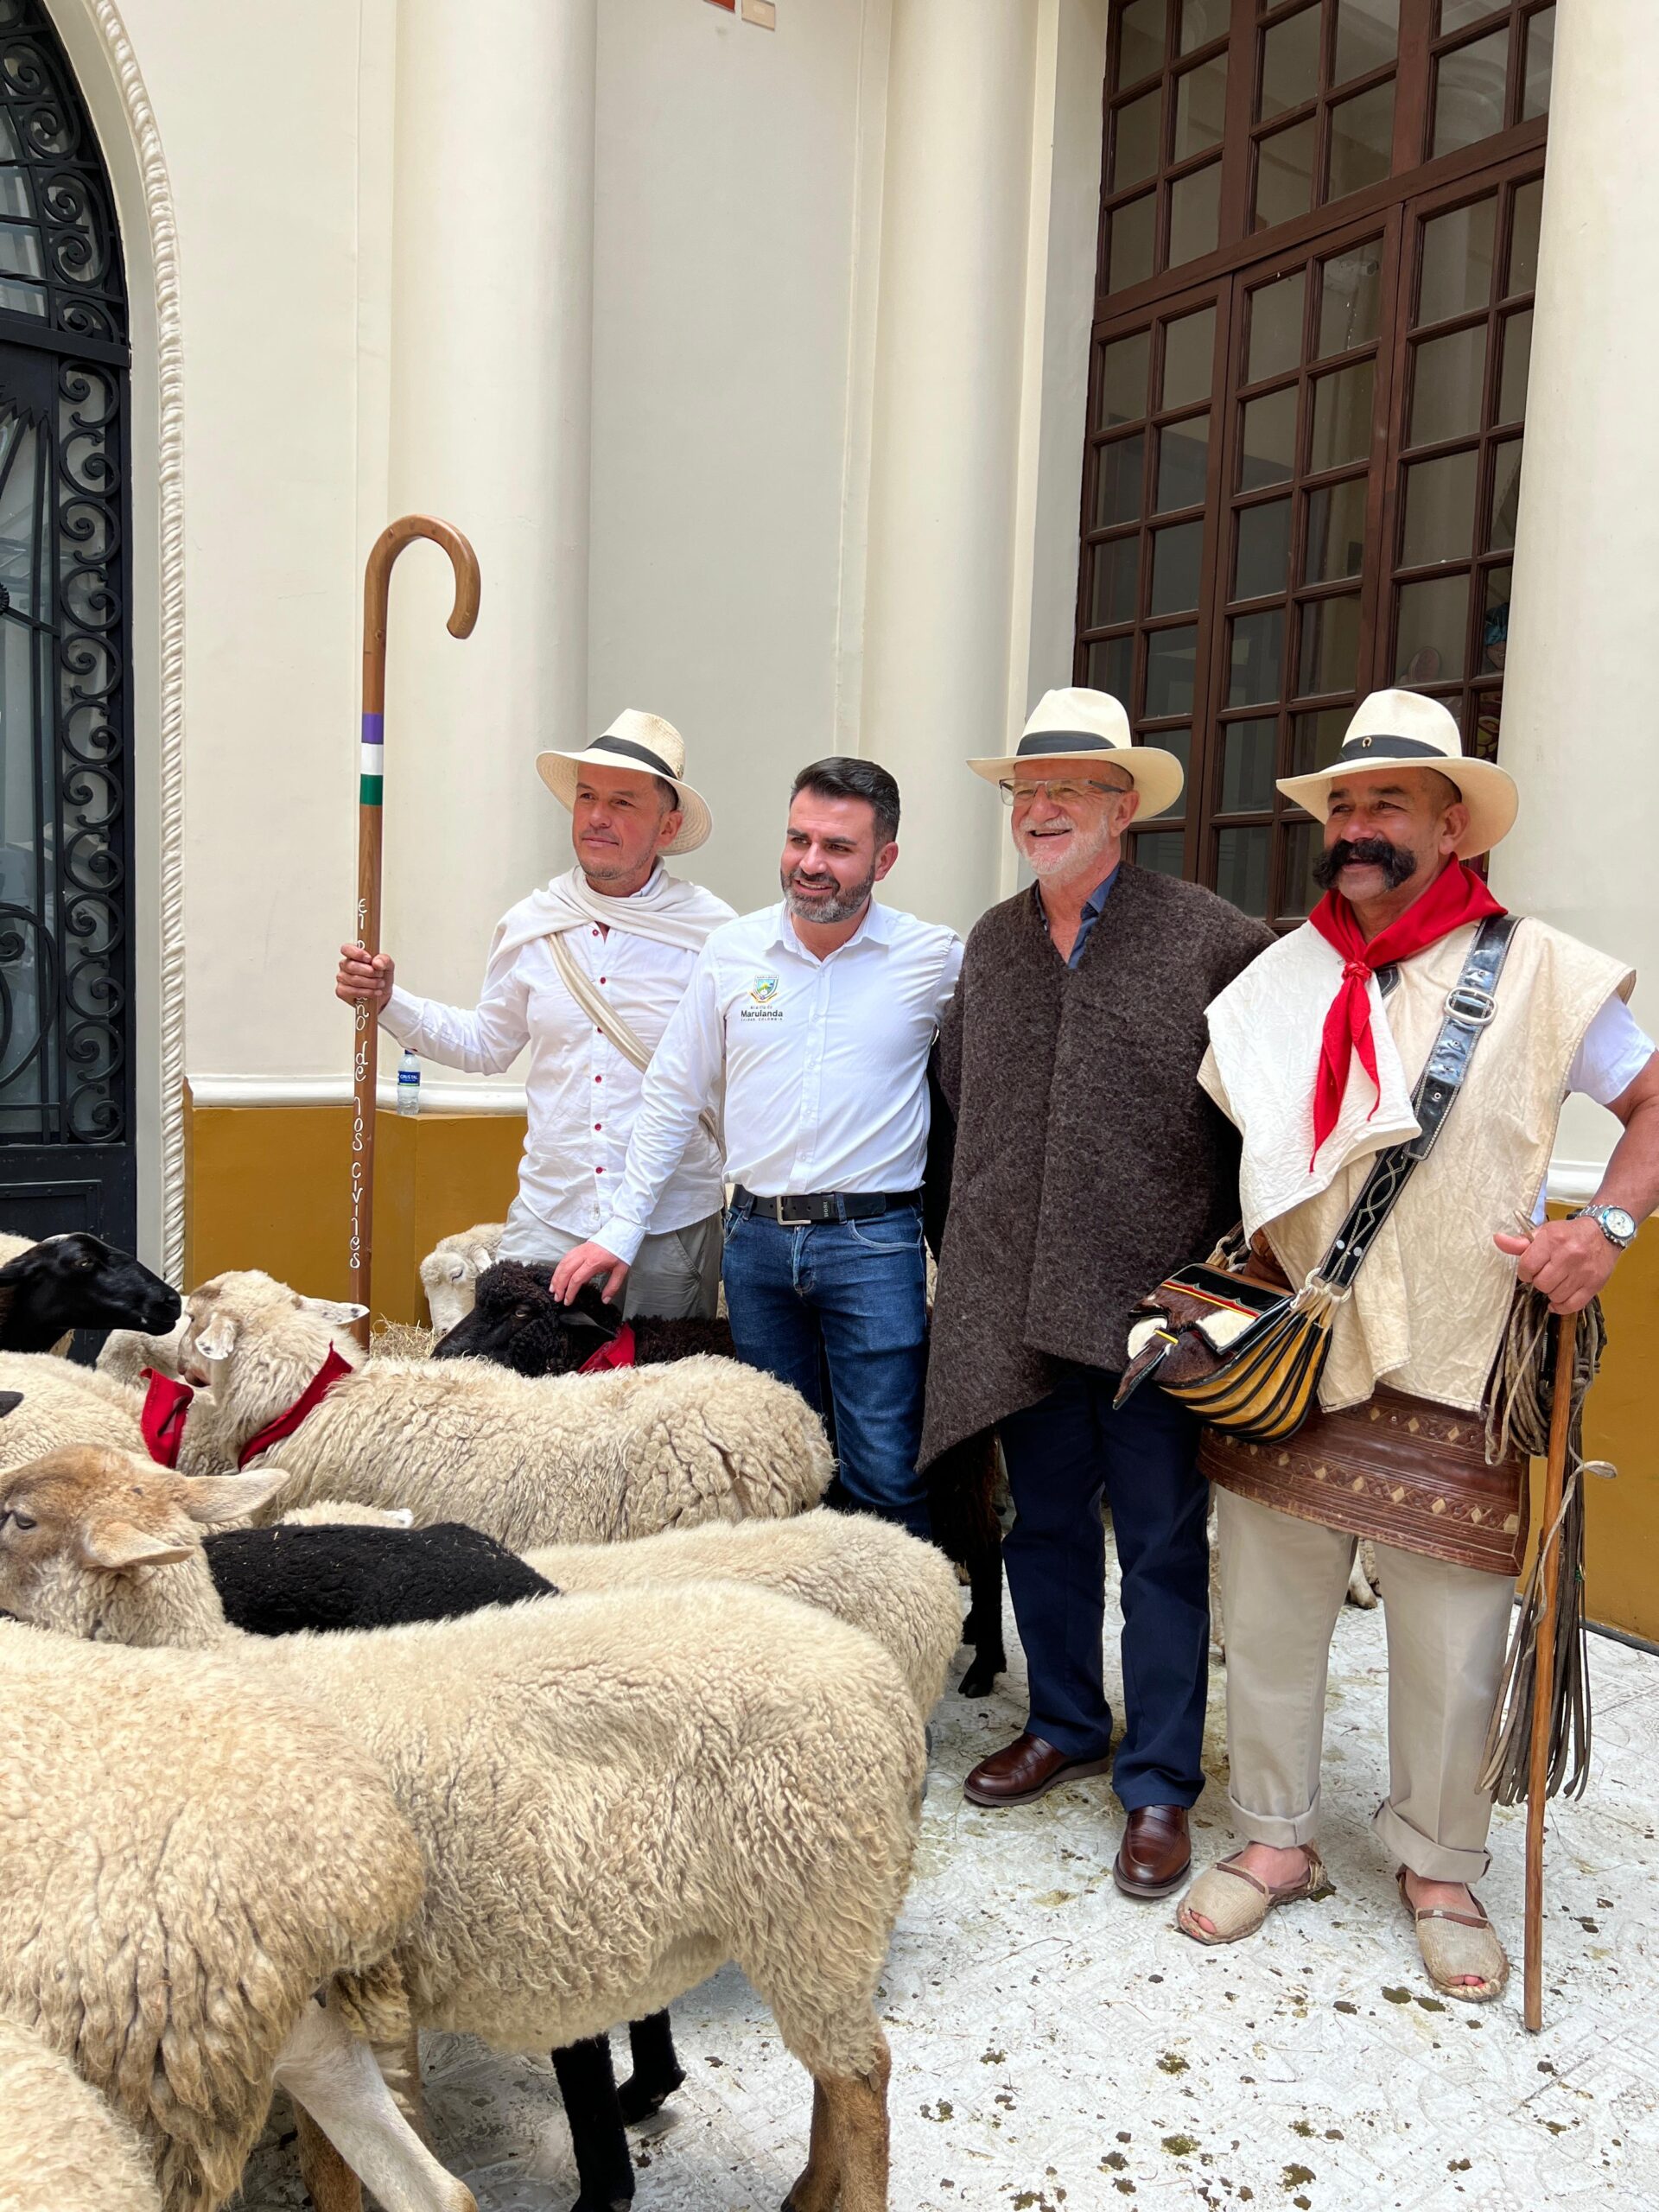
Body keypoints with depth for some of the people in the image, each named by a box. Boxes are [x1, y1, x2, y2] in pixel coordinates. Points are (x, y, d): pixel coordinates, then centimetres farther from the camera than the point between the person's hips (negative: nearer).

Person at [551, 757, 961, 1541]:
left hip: (874, 1241, -3)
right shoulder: (731, 951, 3)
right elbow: (672, 1096, 9)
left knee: (886, 1481, 0)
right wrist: (621, 1230, 6)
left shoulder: (936, 959, -4)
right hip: (756, 1236, 3)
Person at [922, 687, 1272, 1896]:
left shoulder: (1213, 937, -5)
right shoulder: (991, 943, 11)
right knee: (1046, 1523, 17)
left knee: (1162, 1544, 6)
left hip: (1154, 1297, -5)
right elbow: (957, 1092, 21)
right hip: (1017, 1297, 5)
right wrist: (976, 1231, 18)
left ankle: (1159, 1783, 20)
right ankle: (1065, 1723, 37)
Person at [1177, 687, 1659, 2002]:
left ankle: (1441, 1869, 33)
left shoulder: (1536, 971, -3)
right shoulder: (1278, 977, 7)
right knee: (1267, 1618, 12)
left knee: (1453, 1646, 8)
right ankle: (1276, 1840, 33)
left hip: (1454, 1375, -3)